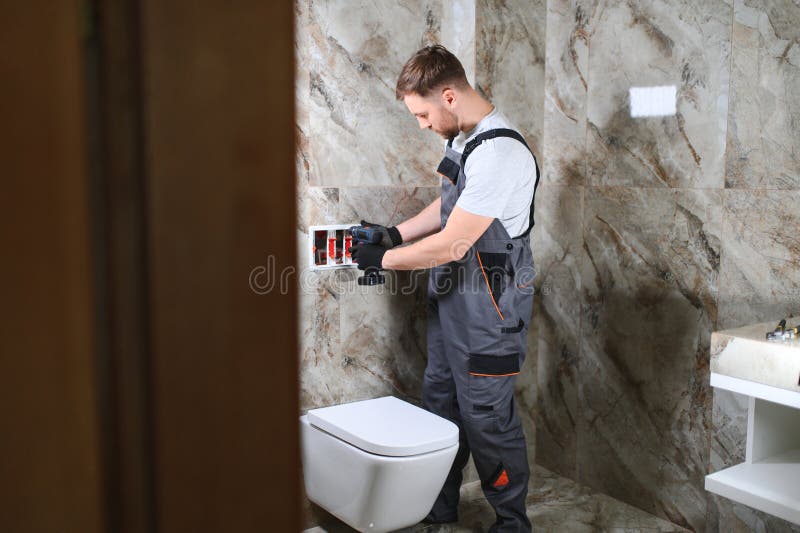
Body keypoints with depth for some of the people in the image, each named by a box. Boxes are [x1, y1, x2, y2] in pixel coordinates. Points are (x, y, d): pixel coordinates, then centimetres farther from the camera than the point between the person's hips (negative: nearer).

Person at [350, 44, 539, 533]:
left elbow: (450, 244, -25)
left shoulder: (500, 154, -25)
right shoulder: (464, 138, 6)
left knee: (487, 418, 3)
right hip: (451, 296, 10)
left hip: (489, 308, -10)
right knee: (441, 402, 19)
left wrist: (384, 259, -12)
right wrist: (395, 232, 10)